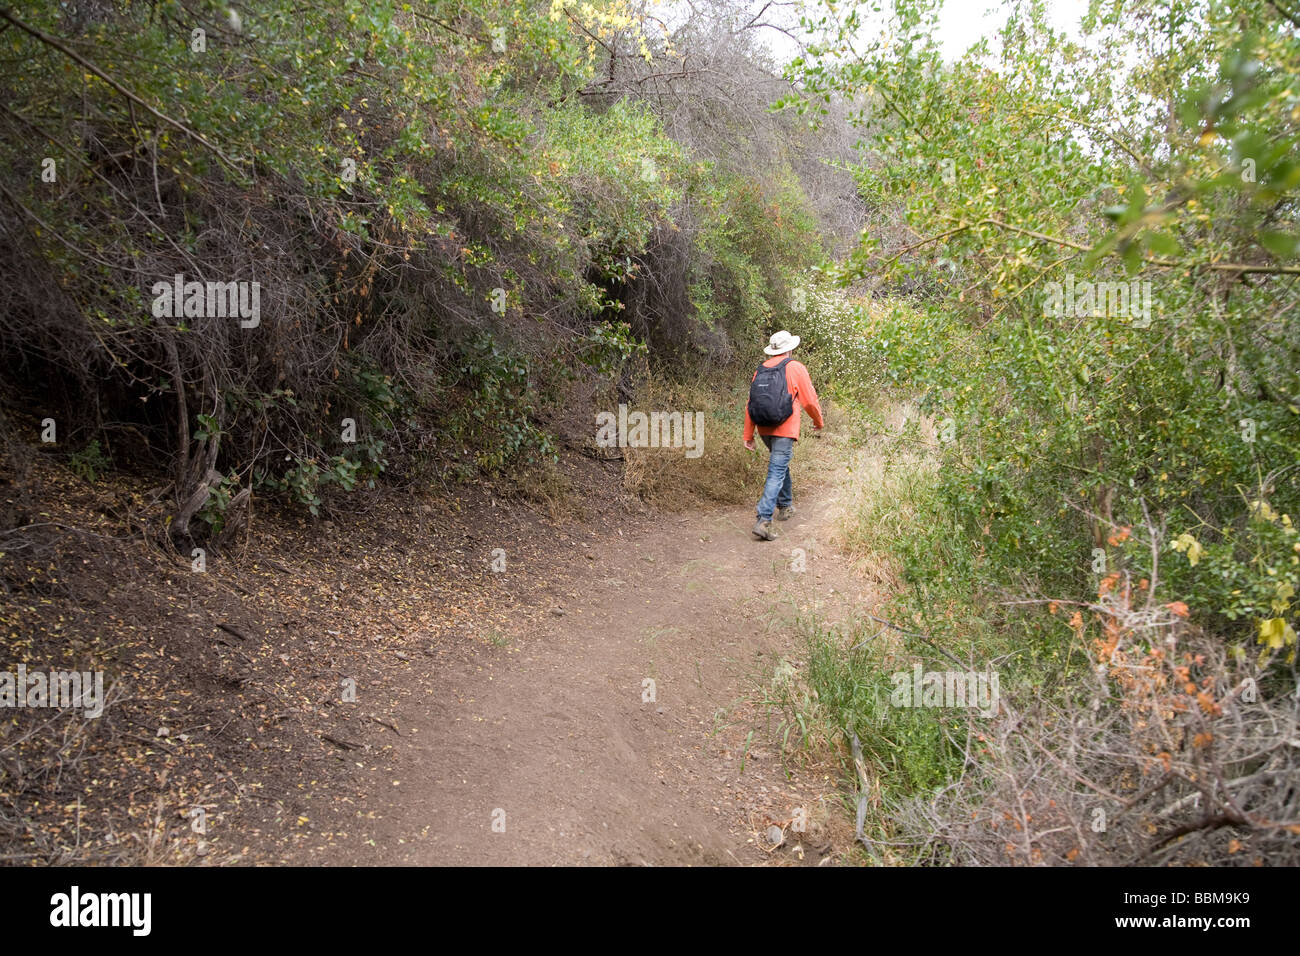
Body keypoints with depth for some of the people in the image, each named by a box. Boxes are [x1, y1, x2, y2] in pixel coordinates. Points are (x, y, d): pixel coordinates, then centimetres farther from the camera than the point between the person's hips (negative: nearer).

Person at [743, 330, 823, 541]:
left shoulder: (761, 369, 9)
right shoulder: (795, 368, -4)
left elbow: (751, 403, 8)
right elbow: (809, 401, -2)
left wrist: (748, 435, 12)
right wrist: (818, 421, 17)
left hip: (764, 428, 6)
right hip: (785, 429, -6)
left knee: (780, 463, 28)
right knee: (777, 473, -9)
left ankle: (785, 506, 40)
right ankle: (763, 521, -18)